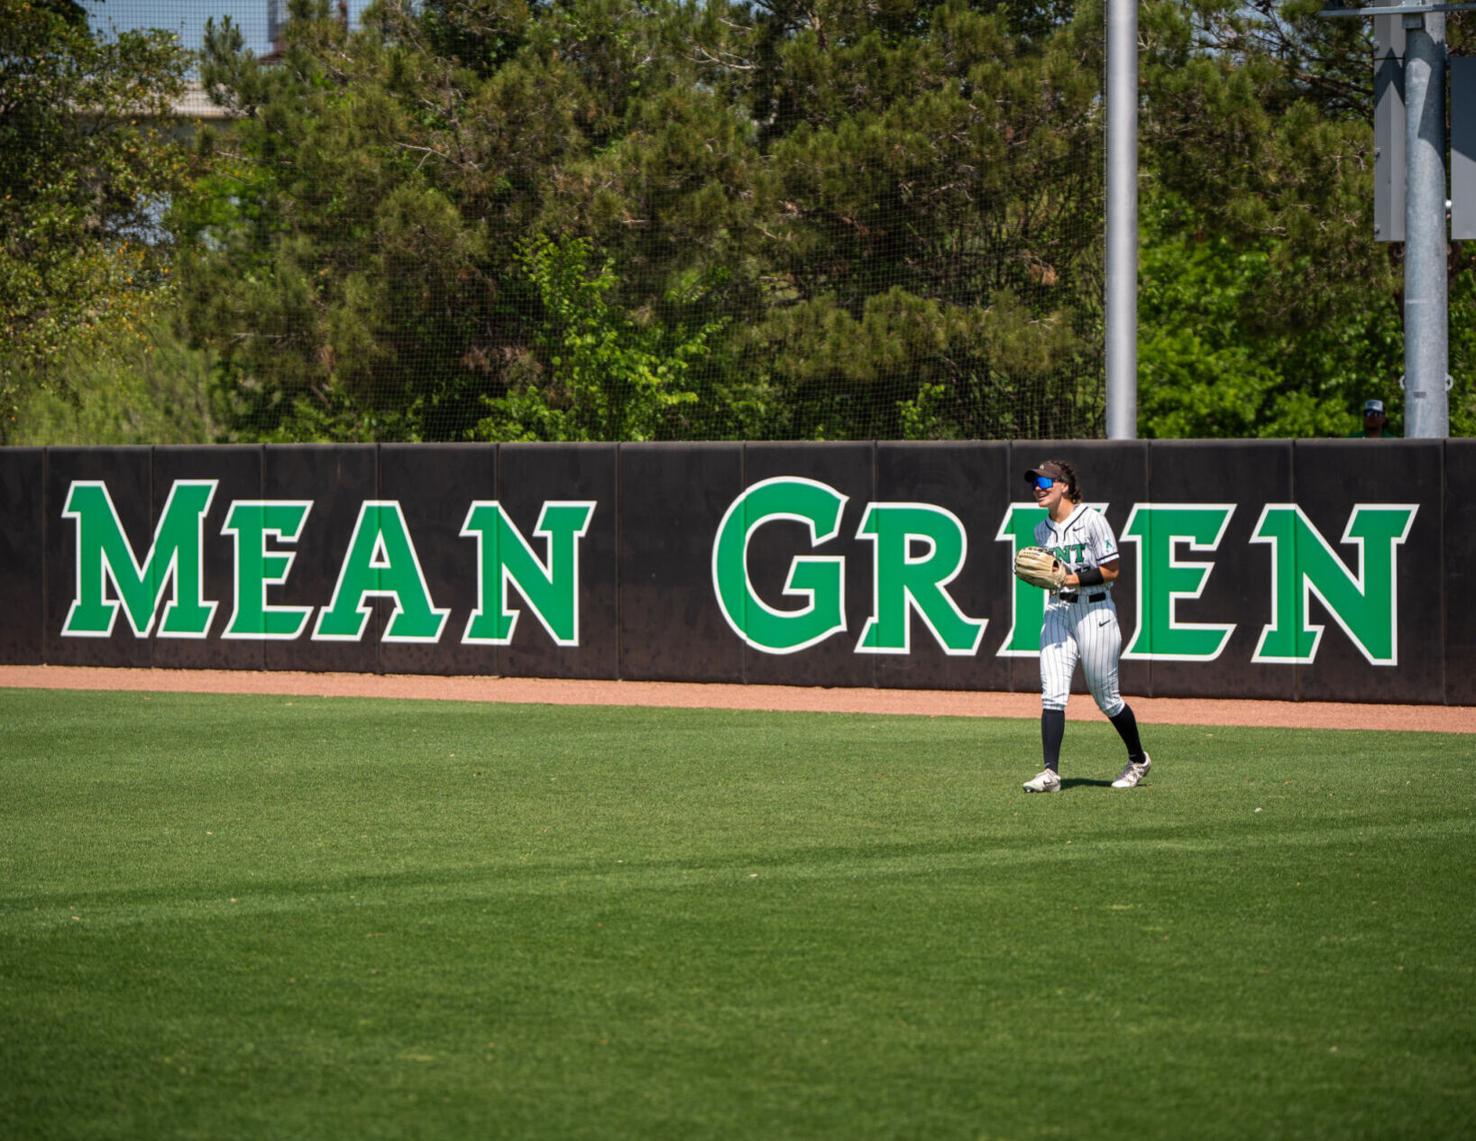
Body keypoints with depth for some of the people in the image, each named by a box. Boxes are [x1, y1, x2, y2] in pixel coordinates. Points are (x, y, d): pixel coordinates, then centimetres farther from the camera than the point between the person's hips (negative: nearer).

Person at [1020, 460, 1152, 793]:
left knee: (1106, 698, 3)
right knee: (1052, 693, -9)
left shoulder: (1091, 521, -9)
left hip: (1094, 611, -6)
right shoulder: (1042, 530, 11)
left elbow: (1112, 570, -10)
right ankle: (1051, 772, -14)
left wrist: (1071, 579, -19)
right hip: (1057, 611, 6)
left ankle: (1138, 759, 25)